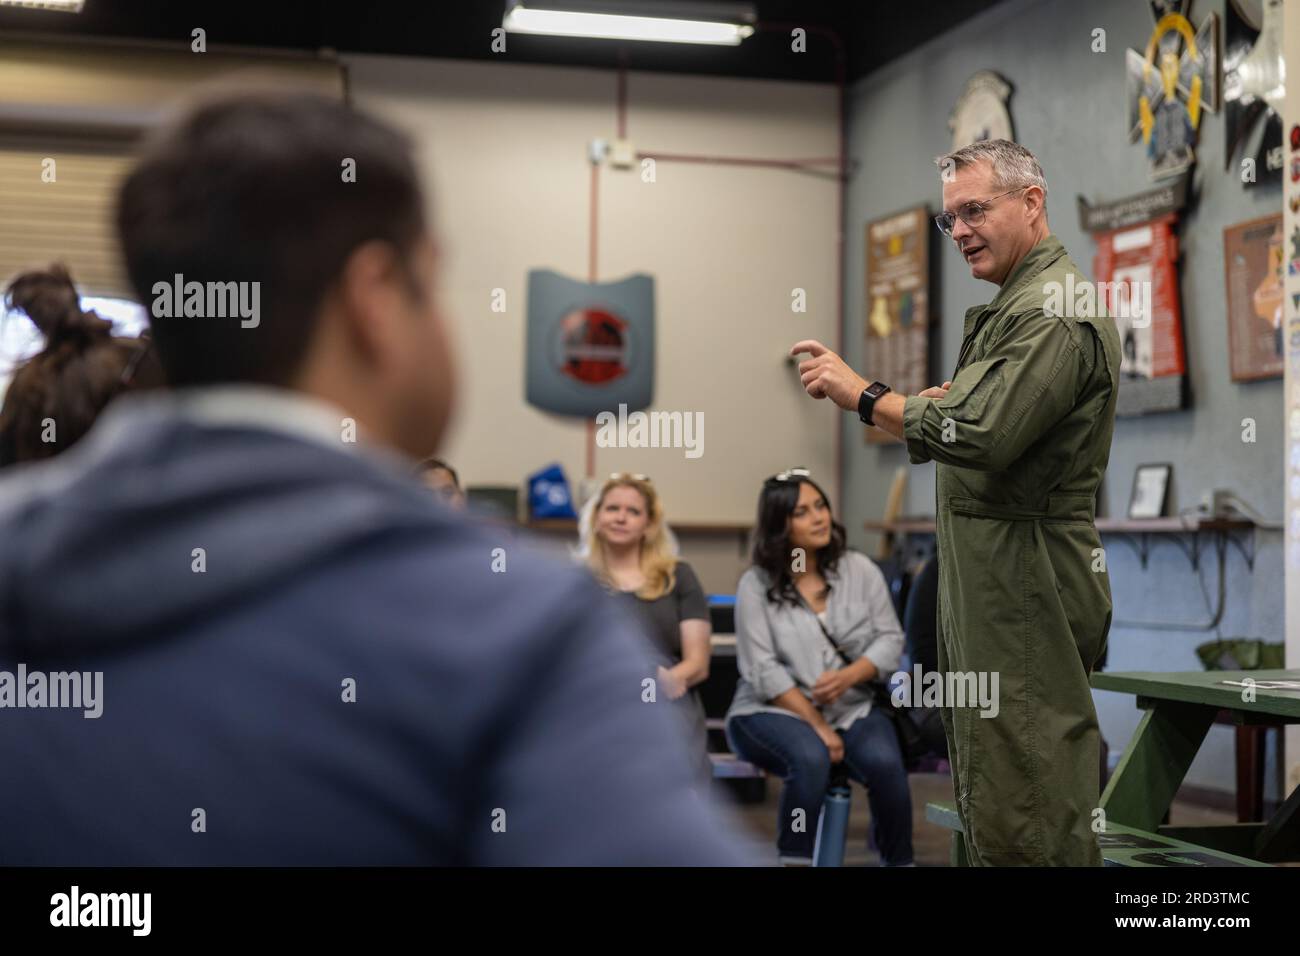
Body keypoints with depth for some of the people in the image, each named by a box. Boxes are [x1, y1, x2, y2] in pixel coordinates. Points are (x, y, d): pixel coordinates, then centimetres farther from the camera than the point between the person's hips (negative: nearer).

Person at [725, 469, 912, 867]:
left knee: (884, 763, -28)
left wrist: (848, 676, -18)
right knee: (811, 758, -35)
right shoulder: (756, 584, -4)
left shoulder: (860, 569, 4)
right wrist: (818, 726, -17)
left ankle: (899, 861, -12)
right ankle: (794, 860, -23)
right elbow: (764, 670, -11)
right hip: (776, 712, -2)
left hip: (853, 708, 2)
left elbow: (890, 639, 1)